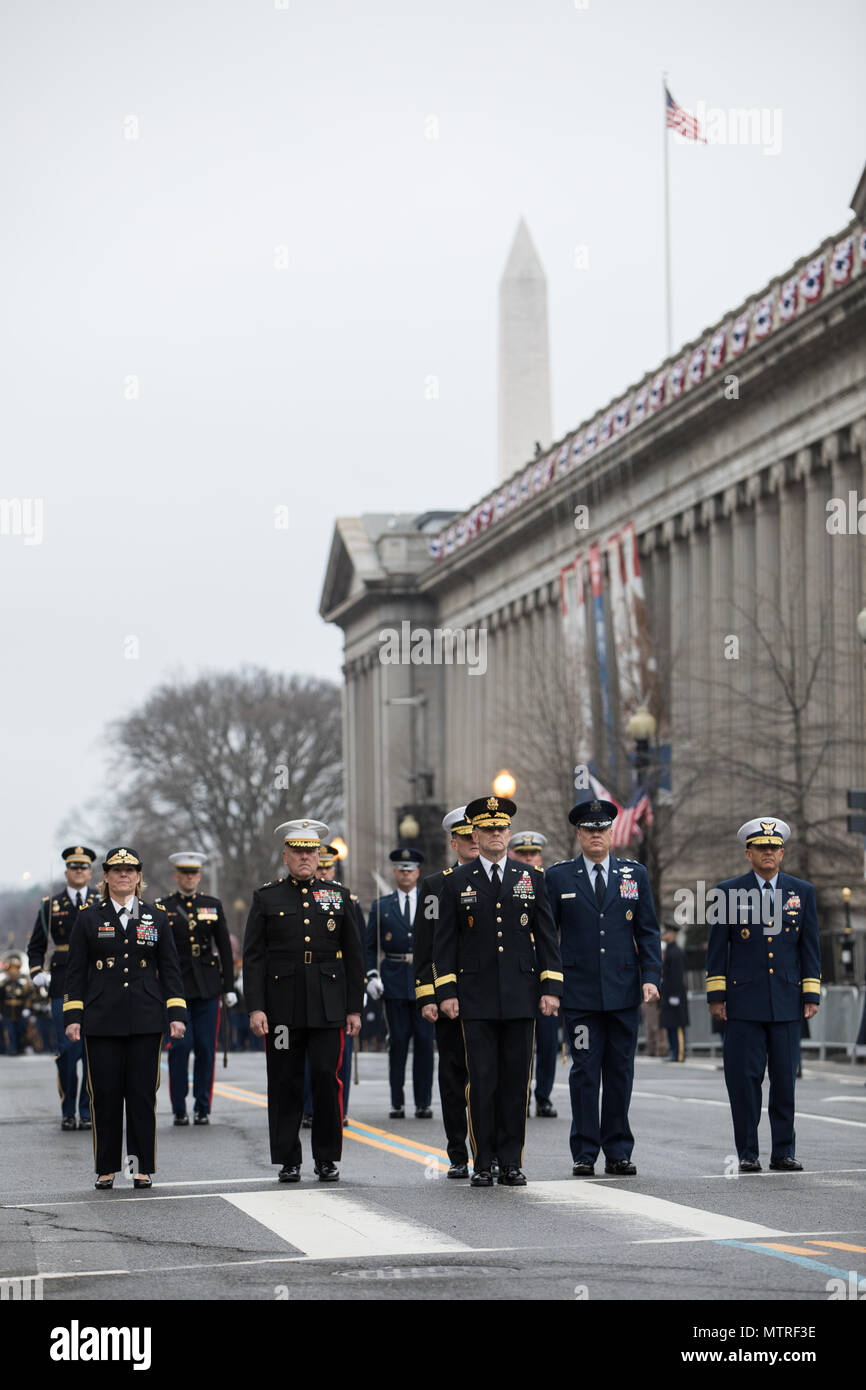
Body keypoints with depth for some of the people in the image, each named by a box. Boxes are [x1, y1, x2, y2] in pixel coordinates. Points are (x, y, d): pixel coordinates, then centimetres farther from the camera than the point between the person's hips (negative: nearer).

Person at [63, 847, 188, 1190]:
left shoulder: (156, 916, 9)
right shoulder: (89, 918, 7)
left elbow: (170, 968, 8)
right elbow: (76, 971, 6)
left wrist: (176, 1013, 0)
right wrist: (73, 1016, -2)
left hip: (145, 1020, 0)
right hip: (102, 1020, 0)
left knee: (143, 1094, 0)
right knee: (105, 1094, 0)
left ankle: (143, 1168, 7)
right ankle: (106, 1169, 9)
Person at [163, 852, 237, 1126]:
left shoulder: (213, 906, 9)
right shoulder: (163, 908, 4)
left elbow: (225, 947, 10)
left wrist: (229, 987, 6)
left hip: (207, 986, 2)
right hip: (176, 985, -2)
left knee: (206, 1047, 1)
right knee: (180, 1045, -7)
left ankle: (202, 1108, 8)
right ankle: (179, 1109, 0)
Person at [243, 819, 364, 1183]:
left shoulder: (338, 896, 11)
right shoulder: (266, 898, 7)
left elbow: (353, 957, 11)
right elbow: (253, 958, 3)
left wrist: (354, 1008, 6)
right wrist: (255, 1007, -7)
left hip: (328, 1007, 1)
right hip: (282, 1008, -1)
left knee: (327, 1078, -4)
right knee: (285, 1084, 2)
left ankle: (327, 1159, 5)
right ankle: (288, 1160, 9)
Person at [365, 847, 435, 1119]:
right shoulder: (381, 906, 11)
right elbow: (370, 946, 9)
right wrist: (372, 976, -4)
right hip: (394, 982, 0)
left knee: (424, 1041, -1)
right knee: (398, 1041, 0)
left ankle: (423, 1103, 3)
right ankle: (397, 1103, 4)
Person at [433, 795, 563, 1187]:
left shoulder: (530, 879, 9)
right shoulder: (457, 882, 5)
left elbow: (546, 936, 8)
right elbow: (443, 941, 5)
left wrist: (551, 987, 0)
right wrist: (446, 991, -3)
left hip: (520, 997, 1)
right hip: (476, 999, -1)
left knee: (516, 1081, 2)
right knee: (481, 1082, -2)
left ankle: (511, 1162, 8)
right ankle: (483, 1164, 4)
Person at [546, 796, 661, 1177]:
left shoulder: (634, 875, 10)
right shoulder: (558, 877, 5)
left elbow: (647, 931, 9)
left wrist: (651, 977, -2)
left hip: (624, 993, 2)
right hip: (580, 995, -2)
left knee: (620, 1074, 5)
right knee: (584, 1073, -2)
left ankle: (618, 1153, 10)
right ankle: (584, 1154, 3)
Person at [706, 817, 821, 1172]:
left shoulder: (802, 892, 9)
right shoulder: (728, 892, 4)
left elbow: (810, 947, 9)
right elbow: (716, 948, 4)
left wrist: (811, 995, 3)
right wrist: (716, 995, -2)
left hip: (787, 1002, 2)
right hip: (743, 1003, -2)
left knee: (785, 1078, 2)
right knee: (744, 1078, -3)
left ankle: (783, 1153, 9)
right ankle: (748, 1153, 4)